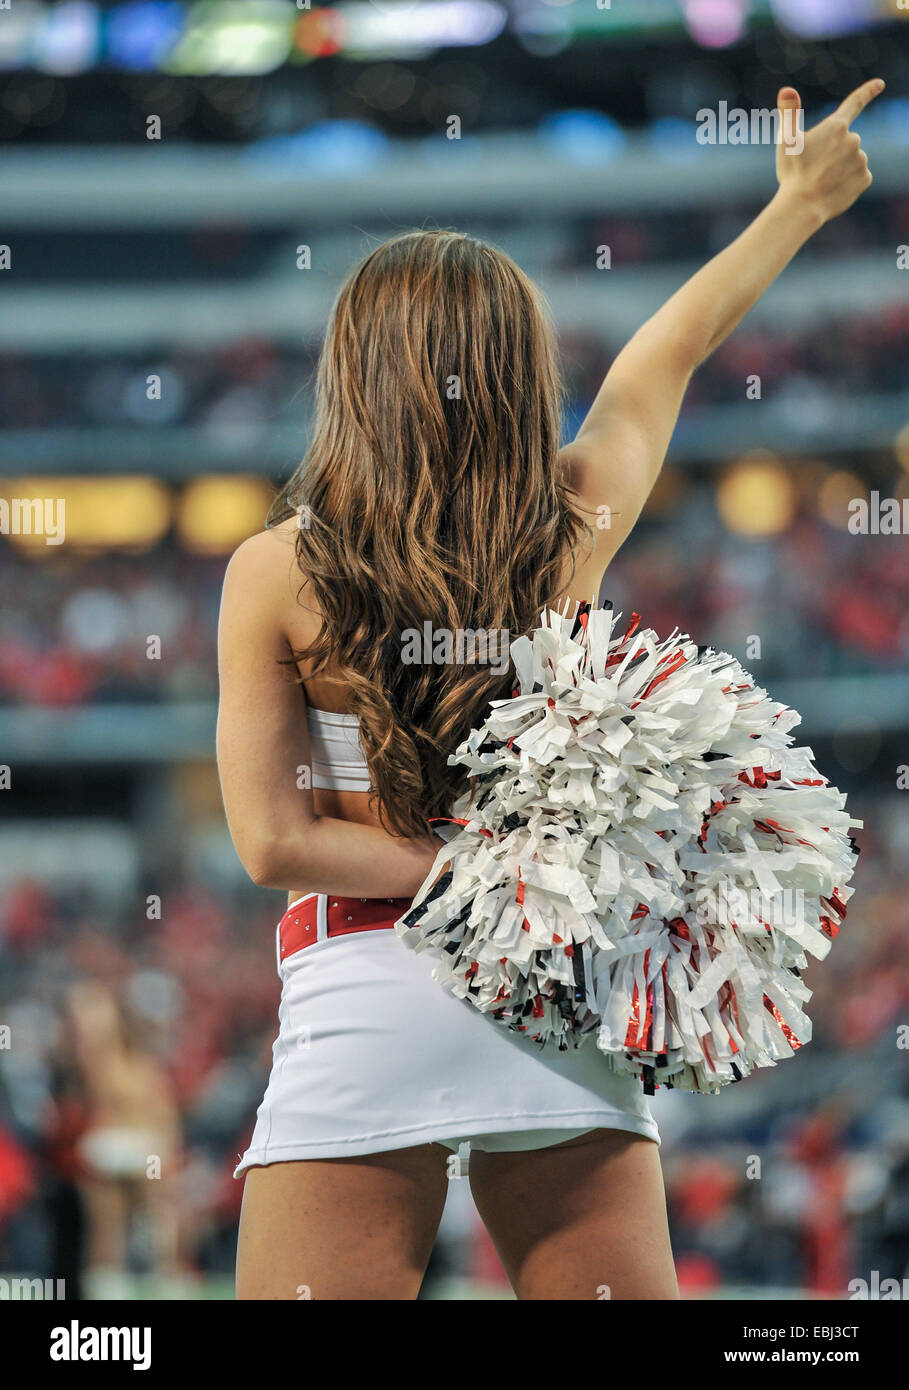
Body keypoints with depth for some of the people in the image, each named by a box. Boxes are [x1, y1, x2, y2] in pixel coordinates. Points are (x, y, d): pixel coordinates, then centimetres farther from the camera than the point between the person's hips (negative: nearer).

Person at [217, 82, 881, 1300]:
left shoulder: (280, 572, -5)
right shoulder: (575, 525, 2)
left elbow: (271, 841, -8)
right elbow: (673, 347, 19)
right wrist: (804, 201, 36)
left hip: (367, 993, -3)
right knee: (616, 1293, 7)